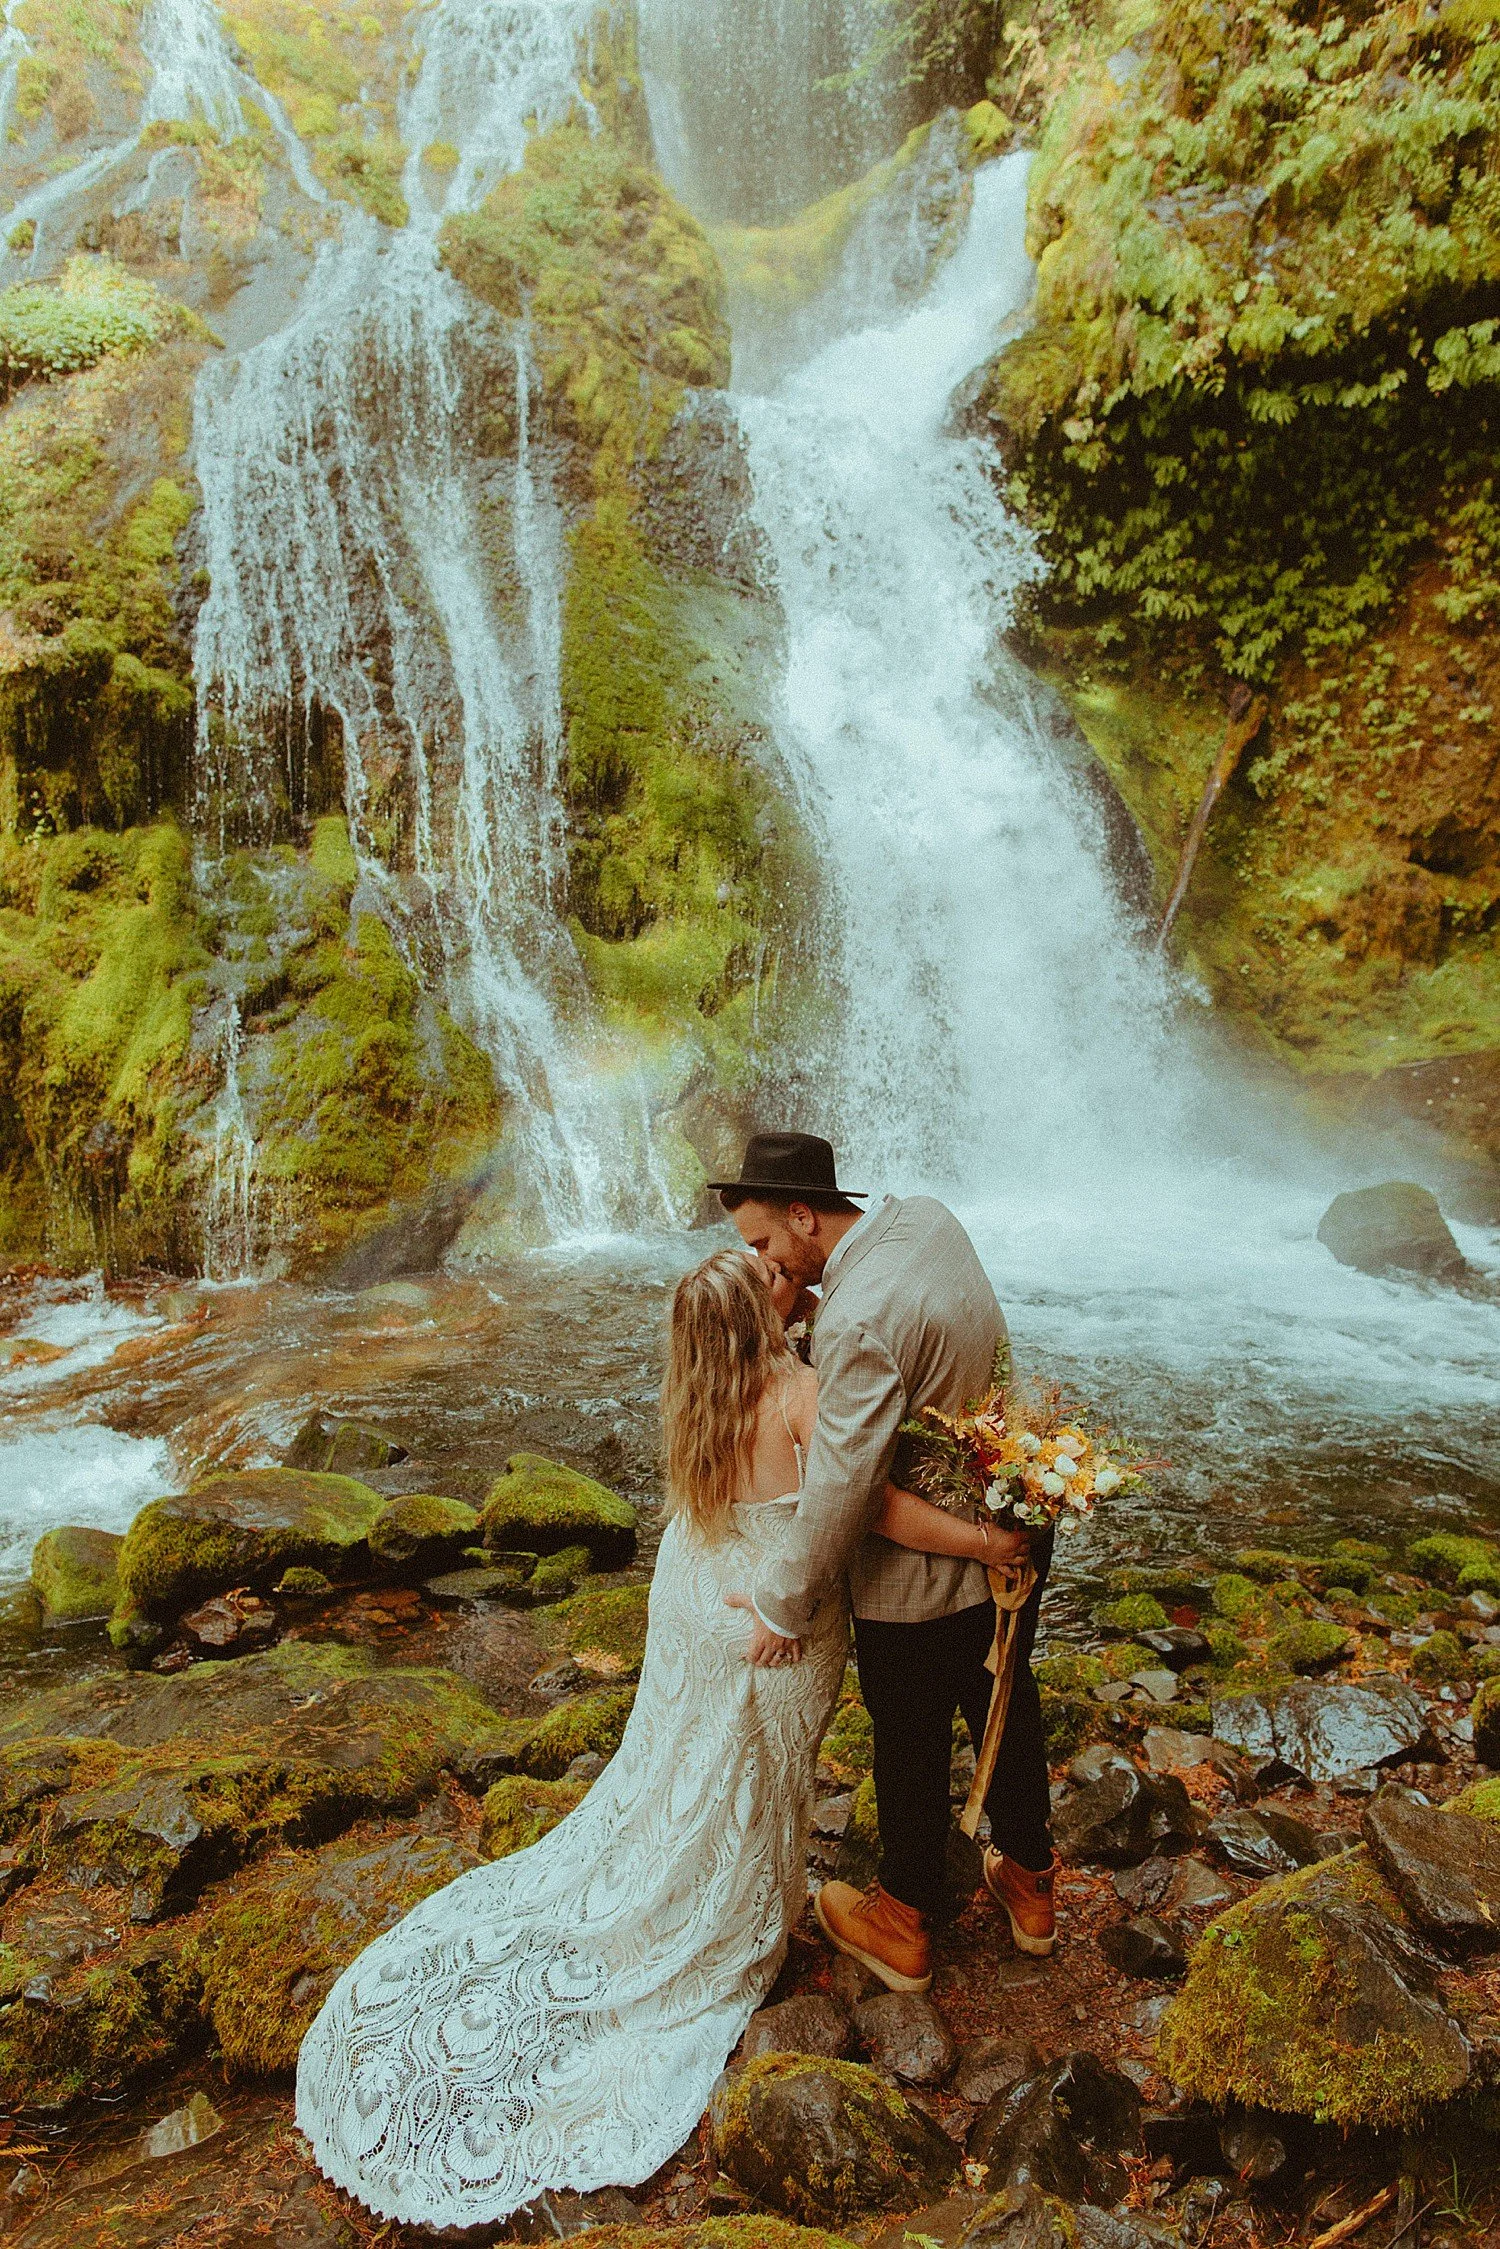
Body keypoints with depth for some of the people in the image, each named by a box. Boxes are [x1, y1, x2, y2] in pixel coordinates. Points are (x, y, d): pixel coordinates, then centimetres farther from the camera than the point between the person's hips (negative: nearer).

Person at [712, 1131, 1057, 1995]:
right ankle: (1028, 1882, 51)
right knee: (1007, 1707, 27)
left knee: (912, 1748, 17)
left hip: (920, 1576, -8)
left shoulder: (859, 1323, -33)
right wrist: (801, 1306, -8)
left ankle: (904, 1926, 42)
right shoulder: (927, 1217, -9)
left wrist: (785, 1605, -15)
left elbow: (841, 1487, -29)